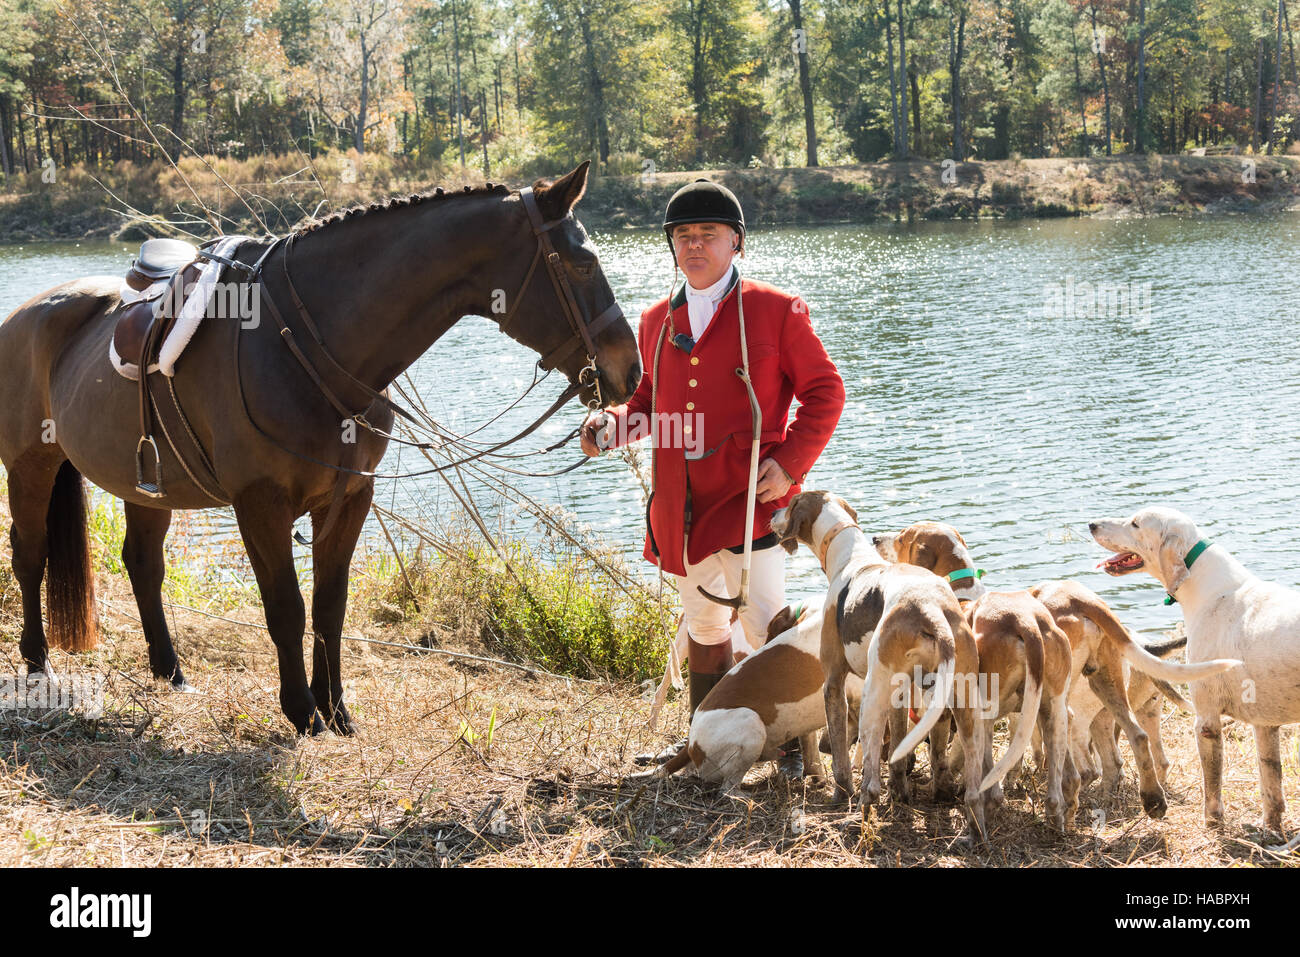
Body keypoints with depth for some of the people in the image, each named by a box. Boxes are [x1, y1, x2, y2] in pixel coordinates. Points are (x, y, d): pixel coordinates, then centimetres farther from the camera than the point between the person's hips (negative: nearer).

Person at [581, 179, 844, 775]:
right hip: (680, 504, 6)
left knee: (766, 627, -8)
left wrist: (790, 463, -14)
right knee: (703, 626, 19)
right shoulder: (657, 321, 12)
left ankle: (795, 746, 8)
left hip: (750, 497, -5)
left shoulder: (776, 312, -4)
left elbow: (825, 392, -3)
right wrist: (613, 424, 0)